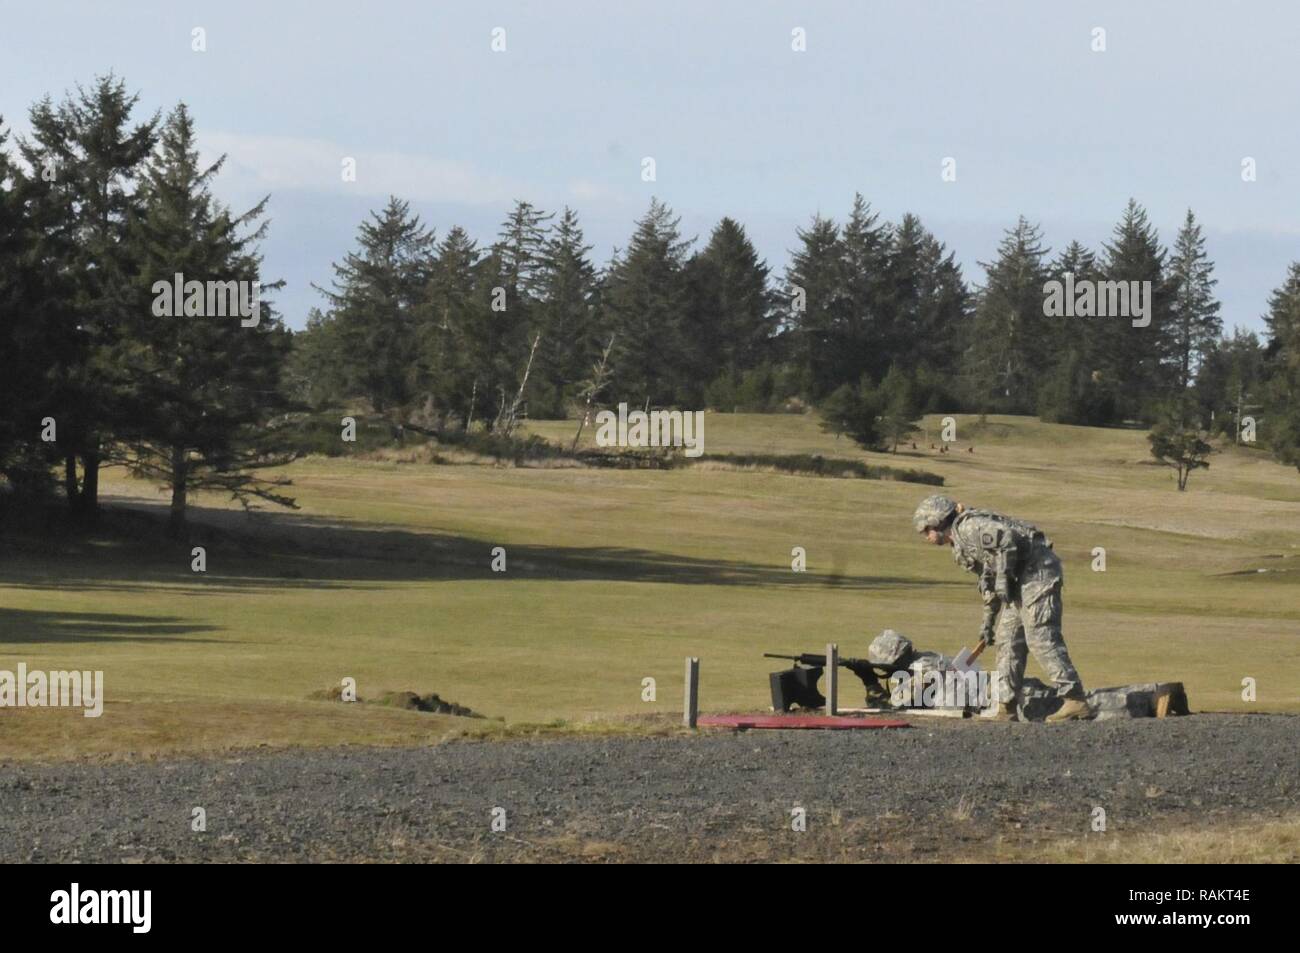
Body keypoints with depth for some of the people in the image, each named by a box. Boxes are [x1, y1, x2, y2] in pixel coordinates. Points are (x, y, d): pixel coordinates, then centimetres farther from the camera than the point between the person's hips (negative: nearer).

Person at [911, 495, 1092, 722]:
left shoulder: (968, 526, -9)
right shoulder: (960, 545, 23)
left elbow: (1006, 537, -23)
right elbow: (989, 581, 31)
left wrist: (1003, 577, -19)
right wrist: (989, 622, 31)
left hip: (1037, 568, -11)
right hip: (1023, 579, 11)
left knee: (1040, 638, -15)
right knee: (1007, 639, 10)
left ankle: (1075, 701, -19)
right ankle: (1005, 707, 11)